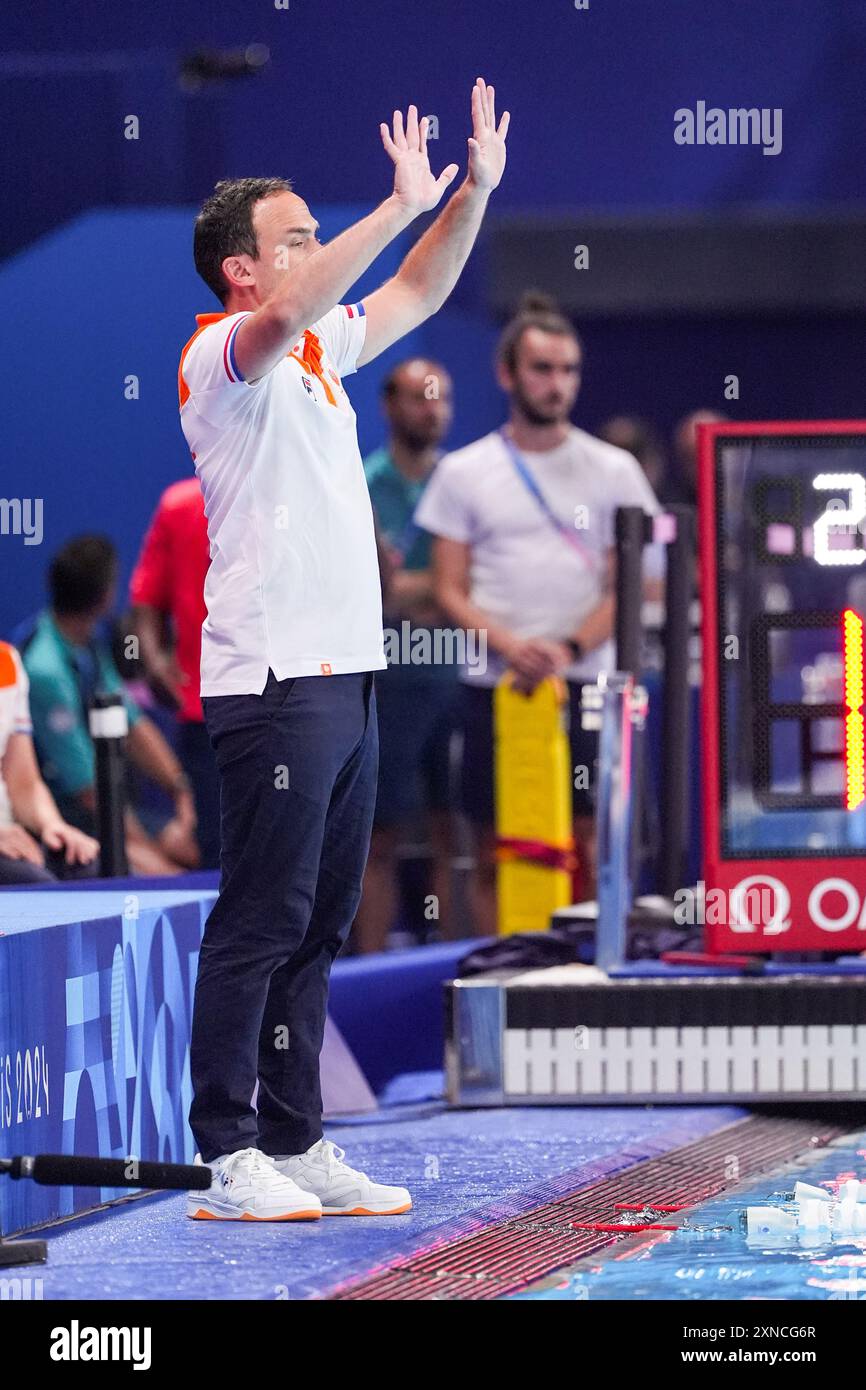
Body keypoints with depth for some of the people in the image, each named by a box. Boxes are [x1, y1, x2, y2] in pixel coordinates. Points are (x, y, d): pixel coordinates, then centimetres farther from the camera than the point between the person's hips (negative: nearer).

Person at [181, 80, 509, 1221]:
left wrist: (473, 192, 15)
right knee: (259, 924, -8)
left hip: (343, 678, 9)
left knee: (318, 927, 10)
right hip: (273, 686, -9)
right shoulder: (222, 355, -7)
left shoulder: (318, 351, 18)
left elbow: (416, 295, 28)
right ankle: (231, 1159, -6)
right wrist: (400, 207, -29)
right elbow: (284, 314, -29)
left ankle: (296, 1145, 15)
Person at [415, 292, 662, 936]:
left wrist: (568, 649, -13)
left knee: (589, 846, -6)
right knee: (494, 852, 1)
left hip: (585, 685, 0)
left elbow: (628, 586, 3)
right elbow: (451, 589, 4)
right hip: (493, 686, 0)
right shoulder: (463, 472, 7)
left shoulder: (614, 470, 7)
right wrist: (508, 644, -14)